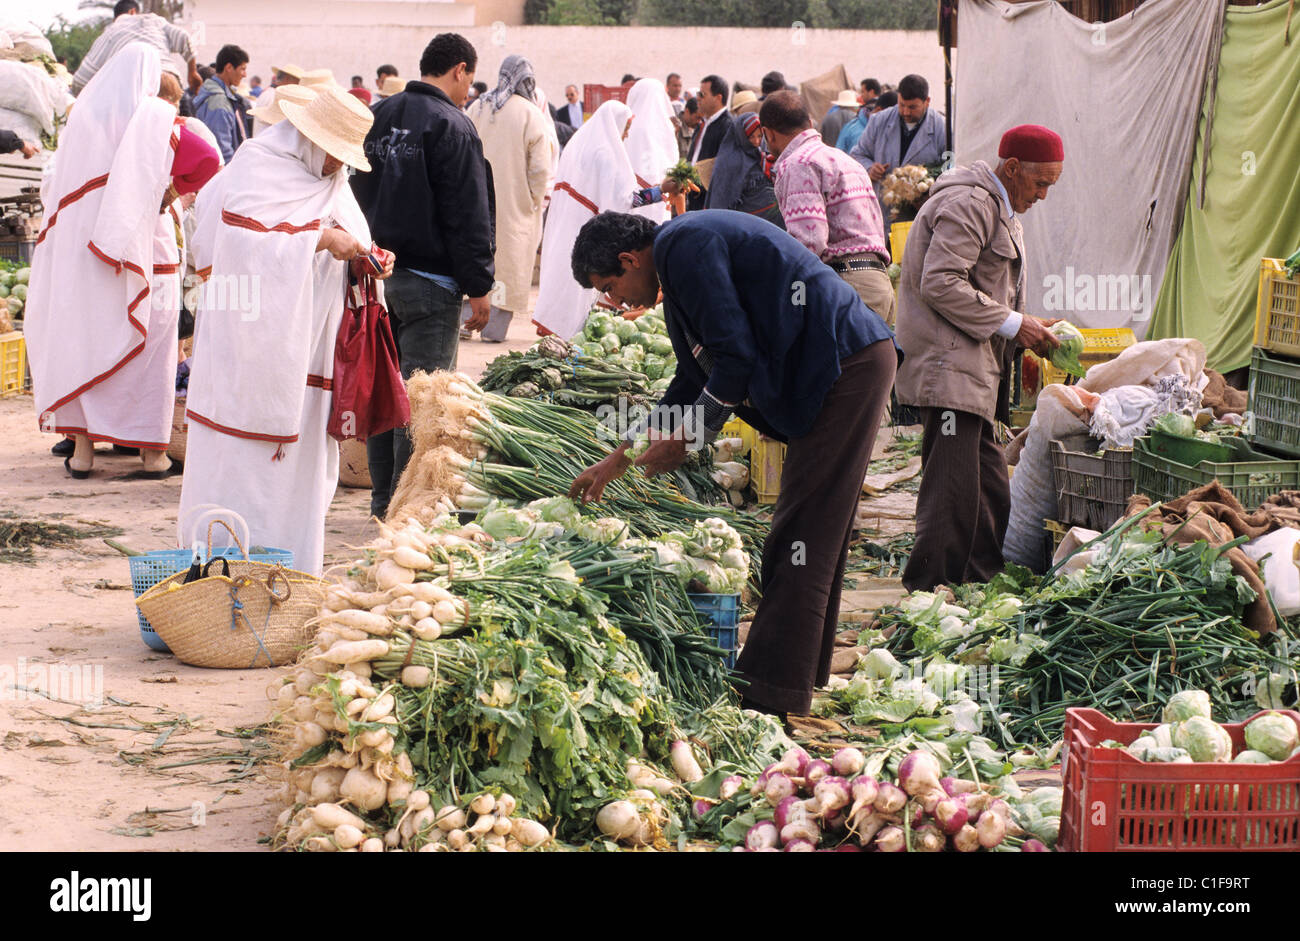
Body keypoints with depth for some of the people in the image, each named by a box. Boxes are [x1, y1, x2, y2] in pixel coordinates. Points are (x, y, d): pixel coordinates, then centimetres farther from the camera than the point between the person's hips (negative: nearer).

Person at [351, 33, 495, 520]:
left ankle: (382, 497, 20)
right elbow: (468, 215, -14)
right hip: (429, 281, -8)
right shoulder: (452, 126, -13)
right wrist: (479, 285, -10)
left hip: (376, 274, 8)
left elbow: (358, 192, 18)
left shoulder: (377, 116, 11)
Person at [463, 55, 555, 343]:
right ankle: (495, 326, 3)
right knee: (509, 261, 4)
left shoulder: (478, 108, 1)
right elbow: (540, 168, -12)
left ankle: (464, 322, 12)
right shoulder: (532, 115, -11)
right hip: (515, 202, -3)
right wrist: (535, 199, 3)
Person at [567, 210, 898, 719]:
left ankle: (771, 700, -10)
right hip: (849, 370, 10)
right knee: (815, 537, 13)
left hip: (848, 366, -10)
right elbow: (693, 382, 27)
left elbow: (737, 356, -17)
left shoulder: (684, 245, -11)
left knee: (801, 542, -10)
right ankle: (798, 683, 19)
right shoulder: (686, 245, 21)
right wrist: (616, 461, 29)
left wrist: (687, 438, -5)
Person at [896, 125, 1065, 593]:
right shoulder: (969, 204, -12)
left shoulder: (1000, 209, 22)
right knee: (954, 485, -12)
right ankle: (927, 594, -7)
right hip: (949, 366, -11)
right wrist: (1012, 325, -17)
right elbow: (940, 284, -21)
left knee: (990, 486, 12)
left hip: (976, 369, 11)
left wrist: (1030, 329, 9)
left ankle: (982, 583, 19)